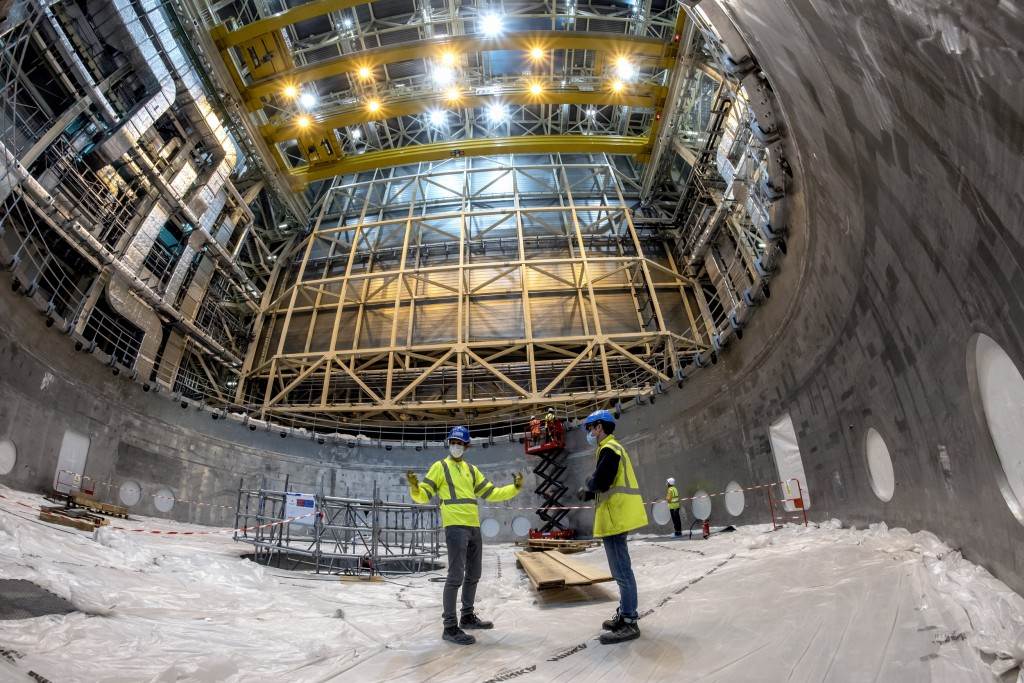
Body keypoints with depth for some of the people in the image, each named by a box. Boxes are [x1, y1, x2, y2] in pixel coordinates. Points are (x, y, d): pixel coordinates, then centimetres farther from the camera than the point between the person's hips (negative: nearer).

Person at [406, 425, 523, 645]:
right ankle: (450, 627, -2)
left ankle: (467, 617, 32)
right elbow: (423, 495, -5)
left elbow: (491, 493, 18)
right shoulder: (440, 467, 1)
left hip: (474, 527, 7)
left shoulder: (472, 470, 17)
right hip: (455, 527, -7)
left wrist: (515, 488, 9)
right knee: (456, 576, -11)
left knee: (473, 576, 16)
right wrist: (414, 487, -27)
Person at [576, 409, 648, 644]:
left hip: (616, 517, -11)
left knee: (621, 571, -5)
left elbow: (600, 482, -25)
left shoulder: (609, 449, -13)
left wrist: (588, 485, -5)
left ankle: (629, 624, 1)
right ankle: (625, 614, 28)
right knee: (621, 570, 18)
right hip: (617, 516, 11)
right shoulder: (612, 448, 20)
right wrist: (589, 494, 7)